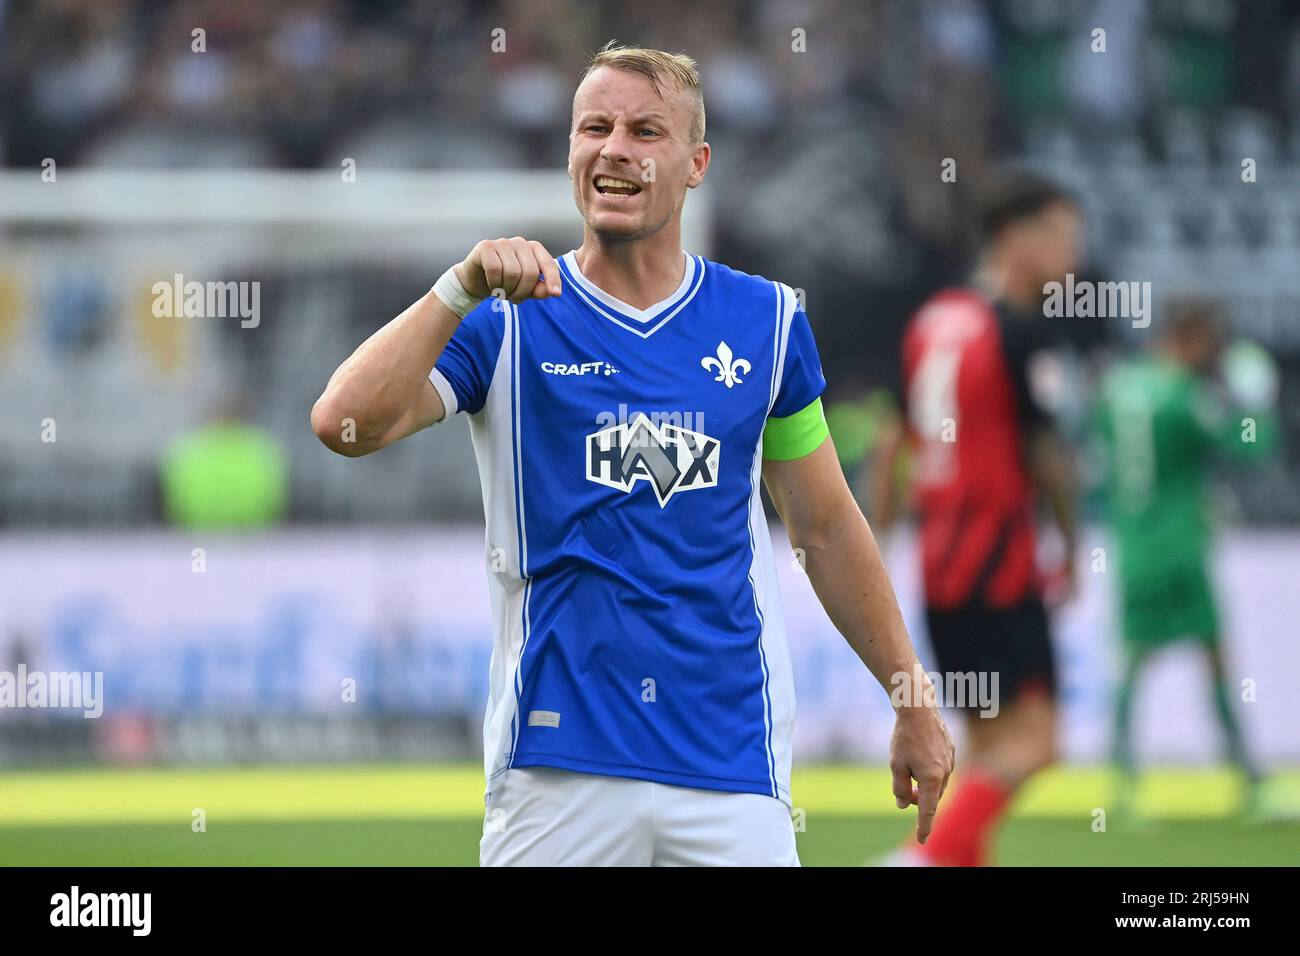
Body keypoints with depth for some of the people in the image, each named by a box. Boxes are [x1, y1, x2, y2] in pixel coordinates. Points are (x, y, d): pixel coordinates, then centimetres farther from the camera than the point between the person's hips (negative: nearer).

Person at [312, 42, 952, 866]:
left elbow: (825, 528, 17)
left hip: (732, 763, 1)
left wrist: (915, 704, 17)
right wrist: (462, 290, -23)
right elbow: (345, 425, -14)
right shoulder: (506, 320, 2)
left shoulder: (765, 319, 8)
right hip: (555, 760, -1)